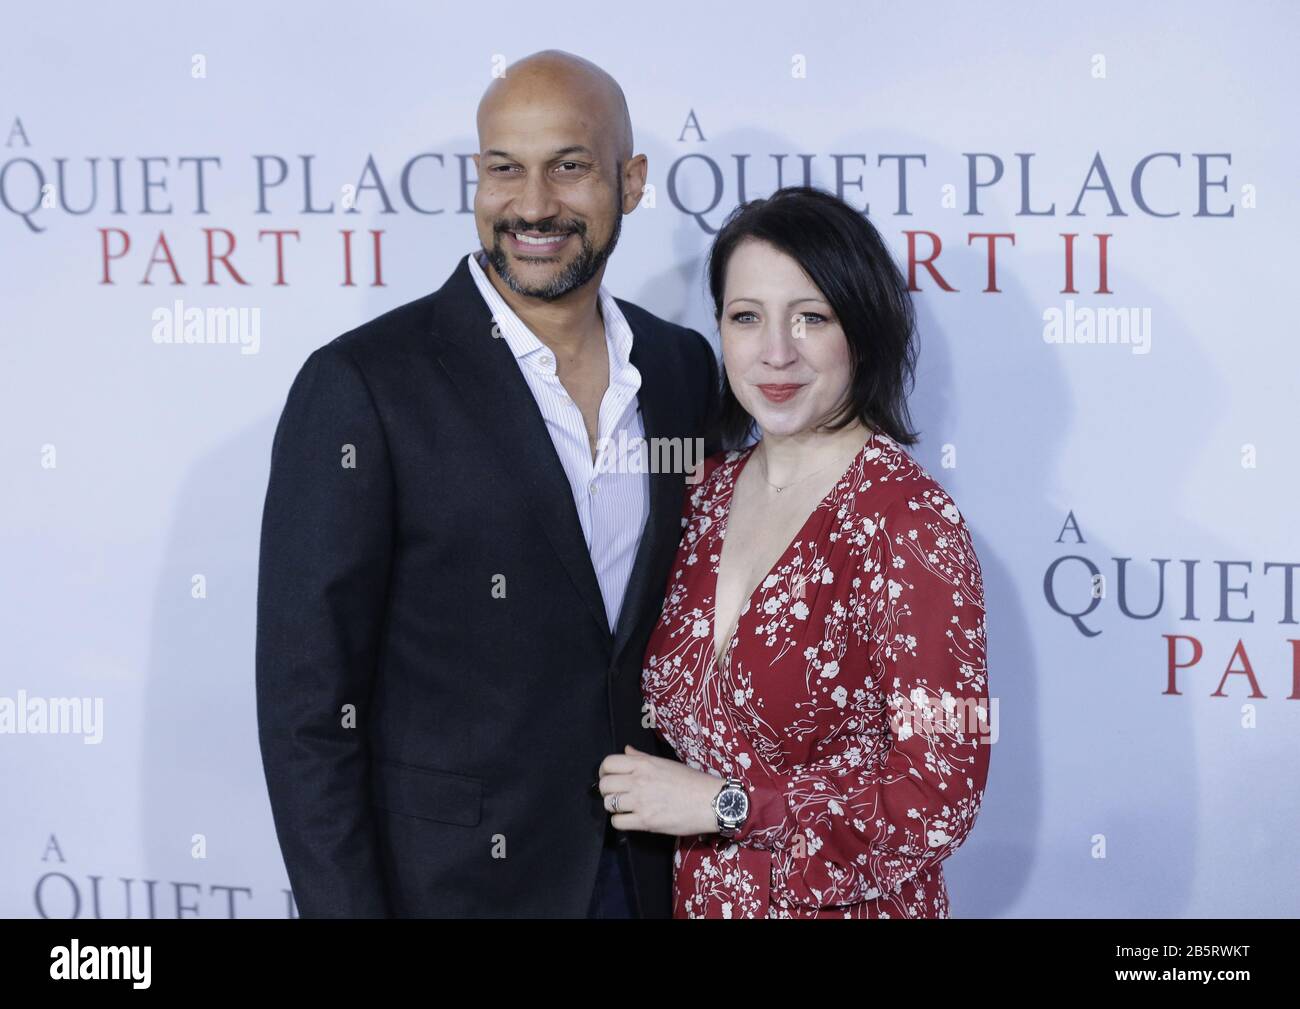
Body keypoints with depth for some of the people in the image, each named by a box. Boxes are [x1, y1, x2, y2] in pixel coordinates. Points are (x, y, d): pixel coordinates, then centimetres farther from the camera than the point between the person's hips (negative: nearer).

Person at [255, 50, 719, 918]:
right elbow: (307, 700, -14)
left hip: (647, 873, 5)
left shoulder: (684, 367, 3)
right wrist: (345, 906, -17)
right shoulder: (362, 386, -14)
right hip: (450, 879, -4)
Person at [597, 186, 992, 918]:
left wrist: (722, 803, -18)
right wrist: (652, 795, -4)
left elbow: (940, 795, -19)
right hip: (696, 896, 6)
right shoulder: (710, 492, 0)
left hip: (843, 903, -5)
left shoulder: (911, 521, -18)